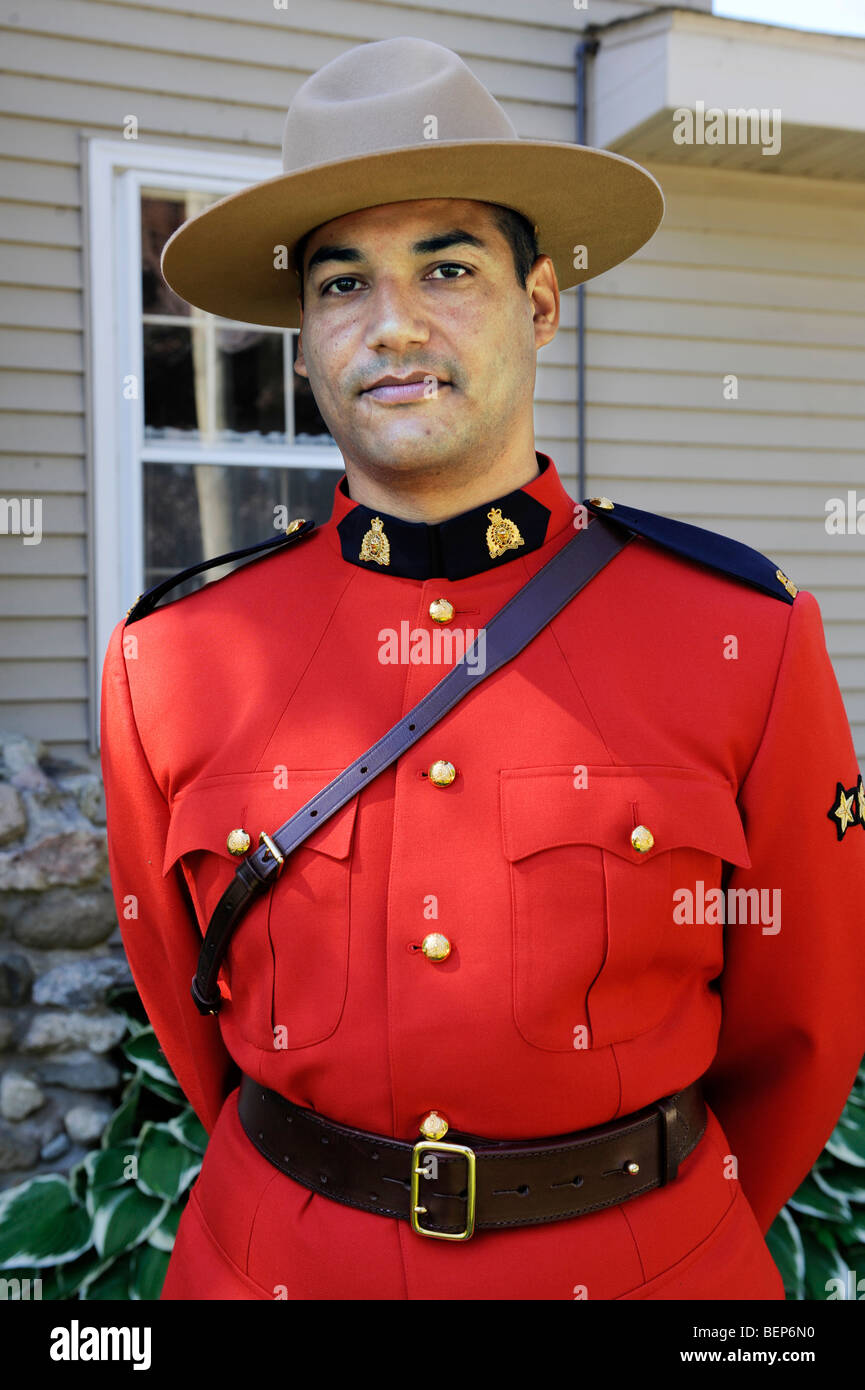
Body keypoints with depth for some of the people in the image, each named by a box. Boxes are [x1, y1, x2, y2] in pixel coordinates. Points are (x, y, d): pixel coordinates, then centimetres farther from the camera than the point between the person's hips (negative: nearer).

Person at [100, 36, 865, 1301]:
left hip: (645, 1259, 0)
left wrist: (673, 1237, 9)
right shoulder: (167, 664, -10)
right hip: (279, 1262, 1)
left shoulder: (750, 642, -14)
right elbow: (183, 1004, 5)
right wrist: (304, 1198, 13)